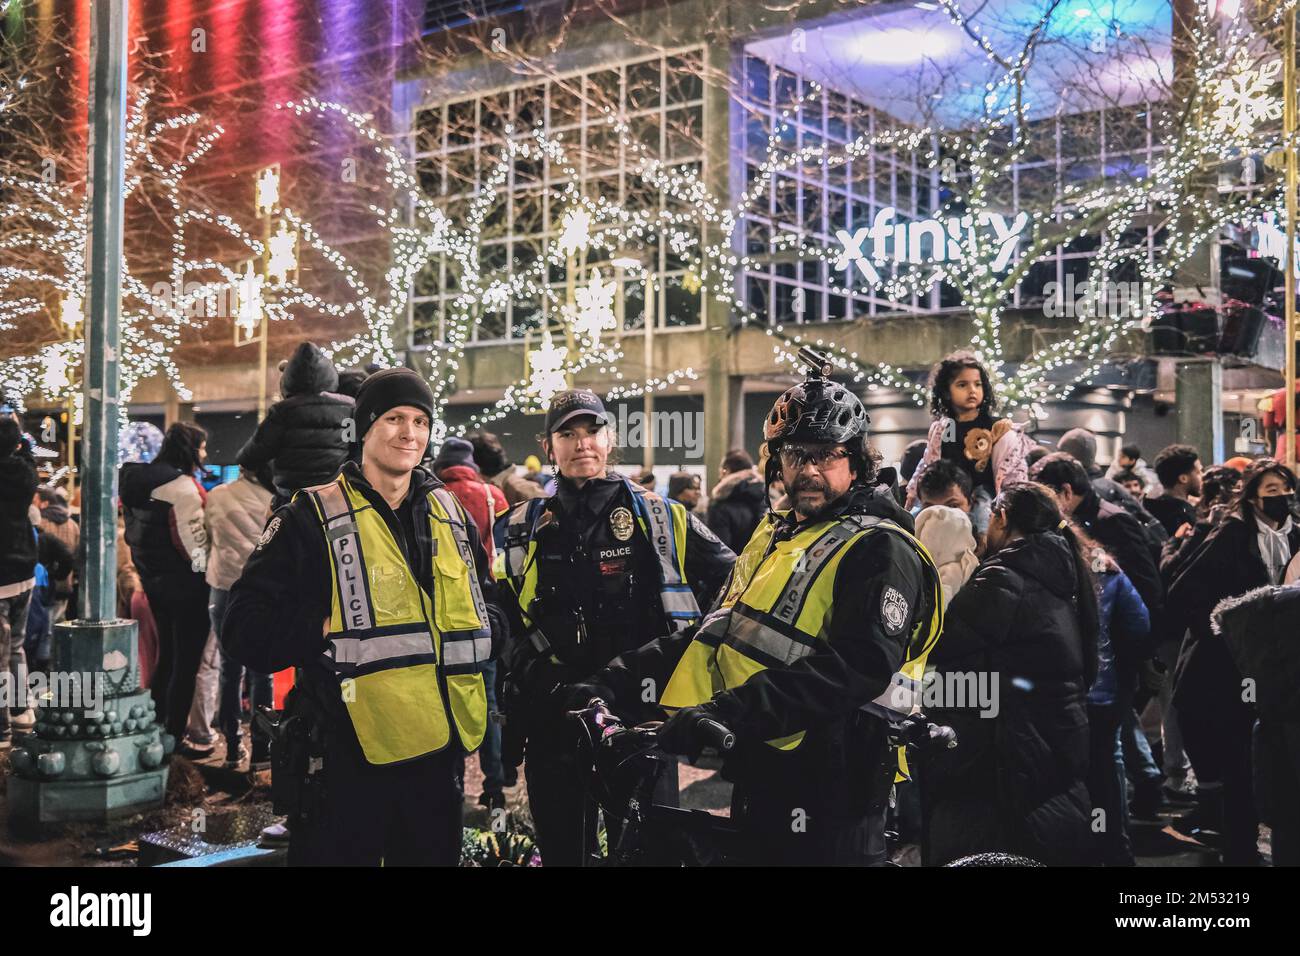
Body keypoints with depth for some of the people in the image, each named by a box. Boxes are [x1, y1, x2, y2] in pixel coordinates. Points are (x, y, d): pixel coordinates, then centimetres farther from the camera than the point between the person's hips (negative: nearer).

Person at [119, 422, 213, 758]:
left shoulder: (141, 480, 10)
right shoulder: (182, 485, -18)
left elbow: (137, 531, 13)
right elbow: (191, 537, -20)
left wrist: (148, 566, 14)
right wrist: (204, 569, -9)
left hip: (153, 576, 9)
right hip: (184, 580, -9)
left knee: (167, 654, 20)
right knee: (187, 660, -1)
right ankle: (175, 738, 4)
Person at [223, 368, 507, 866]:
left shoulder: (450, 515, 11)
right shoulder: (312, 517, -4)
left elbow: (489, 602, 24)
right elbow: (246, 628, -8)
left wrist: (481, 627, 3)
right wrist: (326, 633, -18)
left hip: (437, 755, 5)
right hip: (347, 763, -5)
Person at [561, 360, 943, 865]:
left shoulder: (881, 551, -12)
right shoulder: (772, 536, 15)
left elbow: (855, 667, -27)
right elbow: (714, 635, 13)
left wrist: (728, 713, -35)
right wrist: (617, 682, 0)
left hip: (826, 803, -8)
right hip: (757, 776, 8)